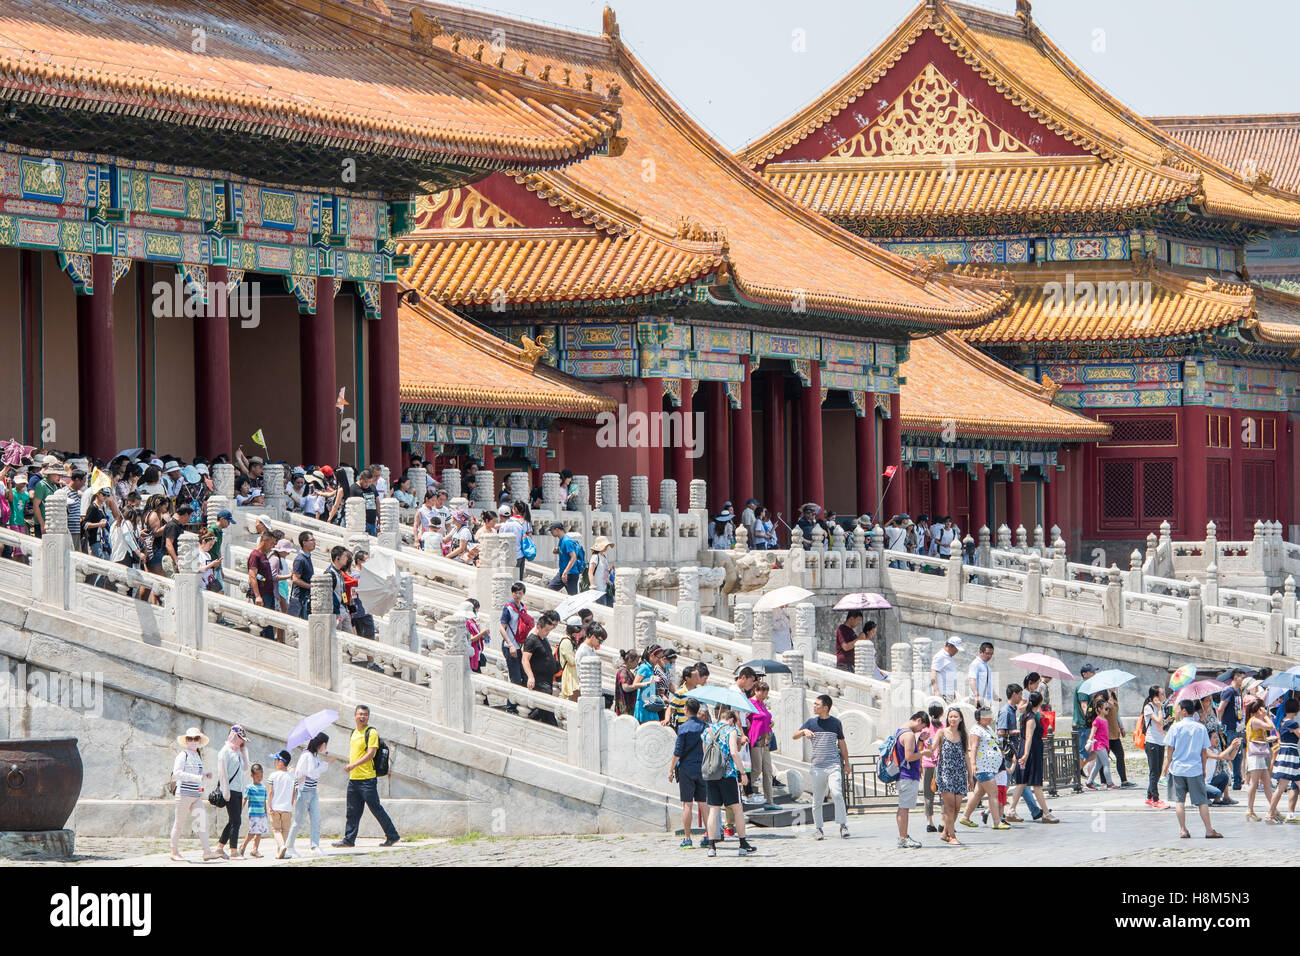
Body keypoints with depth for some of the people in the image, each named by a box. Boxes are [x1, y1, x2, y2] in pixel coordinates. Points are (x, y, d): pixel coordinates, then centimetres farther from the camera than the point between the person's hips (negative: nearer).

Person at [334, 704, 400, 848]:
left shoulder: (371, 733, -8)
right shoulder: (354, 733, 17)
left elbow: (370, 754, -18)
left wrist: (354, 765, -25)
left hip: (367, 778, -8)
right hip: (354, 779, 8)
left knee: (376, 808, -5)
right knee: (353, 810, 9)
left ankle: (392, 836, 2)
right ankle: (349, 839, 14)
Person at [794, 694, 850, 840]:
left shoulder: (835, 723, 6)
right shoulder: (811, 722, 9)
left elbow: (842, 743, 14)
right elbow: (795, 736, 10)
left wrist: (847, 763, 16)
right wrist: (804, 731, -12)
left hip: (833, 765, -2)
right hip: (817, 766, 2)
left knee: (837, 793, -18)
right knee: (817, 799, 2)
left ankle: (843, 824, -11)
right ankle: (818, 829, 12)